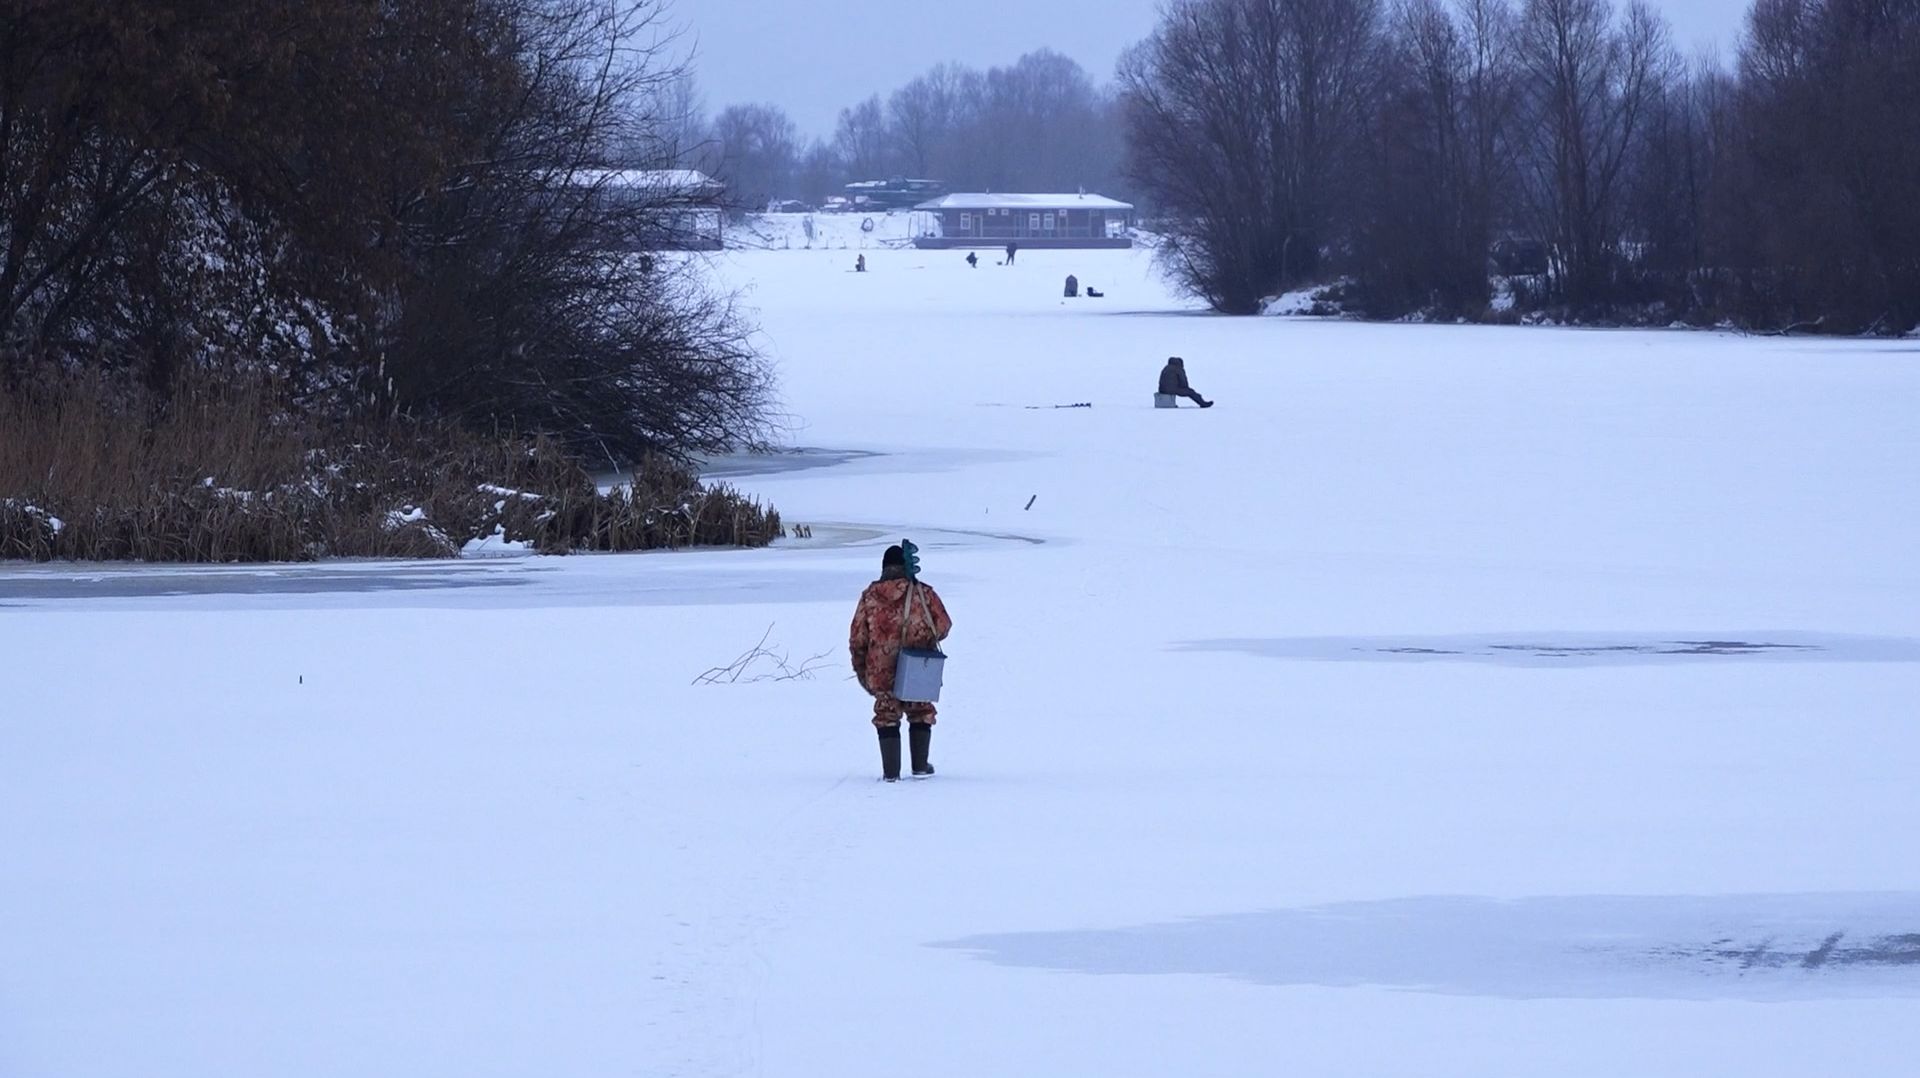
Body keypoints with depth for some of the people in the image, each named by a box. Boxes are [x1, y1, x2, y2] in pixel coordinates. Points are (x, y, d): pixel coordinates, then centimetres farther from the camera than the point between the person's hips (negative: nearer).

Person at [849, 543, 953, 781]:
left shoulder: (870, 596, -3)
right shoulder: (923, 594, -7)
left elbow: (857, 638, 0)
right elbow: (943, 626, -4)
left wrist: (860, 669, 12)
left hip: (881, 671, 0)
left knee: (887, 717, 11)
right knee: (920, 714, 18)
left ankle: (891, 771, 6)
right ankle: (920, 767, 21)